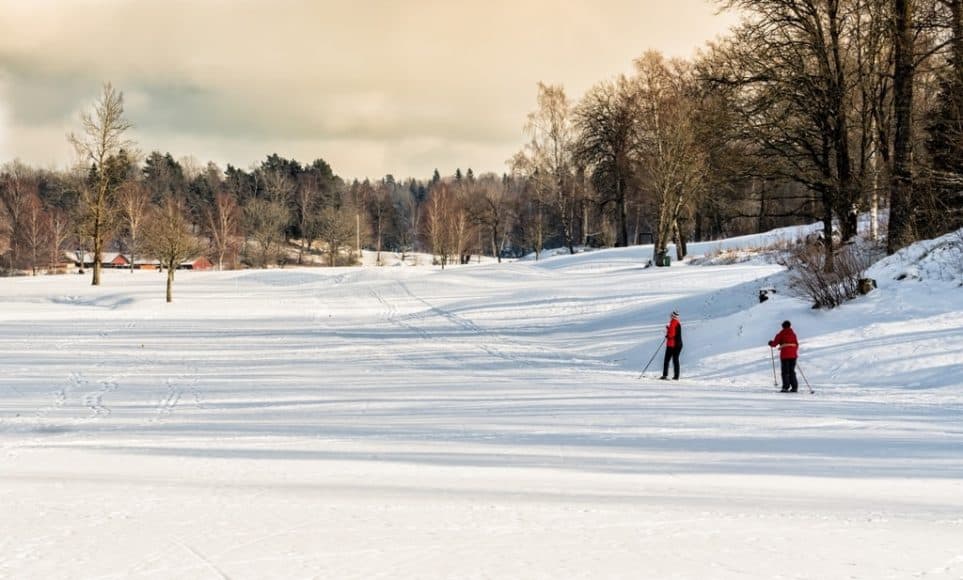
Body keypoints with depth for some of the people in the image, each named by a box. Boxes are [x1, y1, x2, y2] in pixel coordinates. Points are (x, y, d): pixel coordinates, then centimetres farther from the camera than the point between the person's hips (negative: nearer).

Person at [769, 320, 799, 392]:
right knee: (792, 371, 10)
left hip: (785, 355, -4)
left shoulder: (781, 334, 0)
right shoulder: (793, 334, 13)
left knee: (785, 372, -1)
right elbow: (797, 344, 15)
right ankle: (794, 387, 3)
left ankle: (786, 387, -10)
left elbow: (775, 343, 0)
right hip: (793, 355, 4)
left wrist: (770, 343, 22)